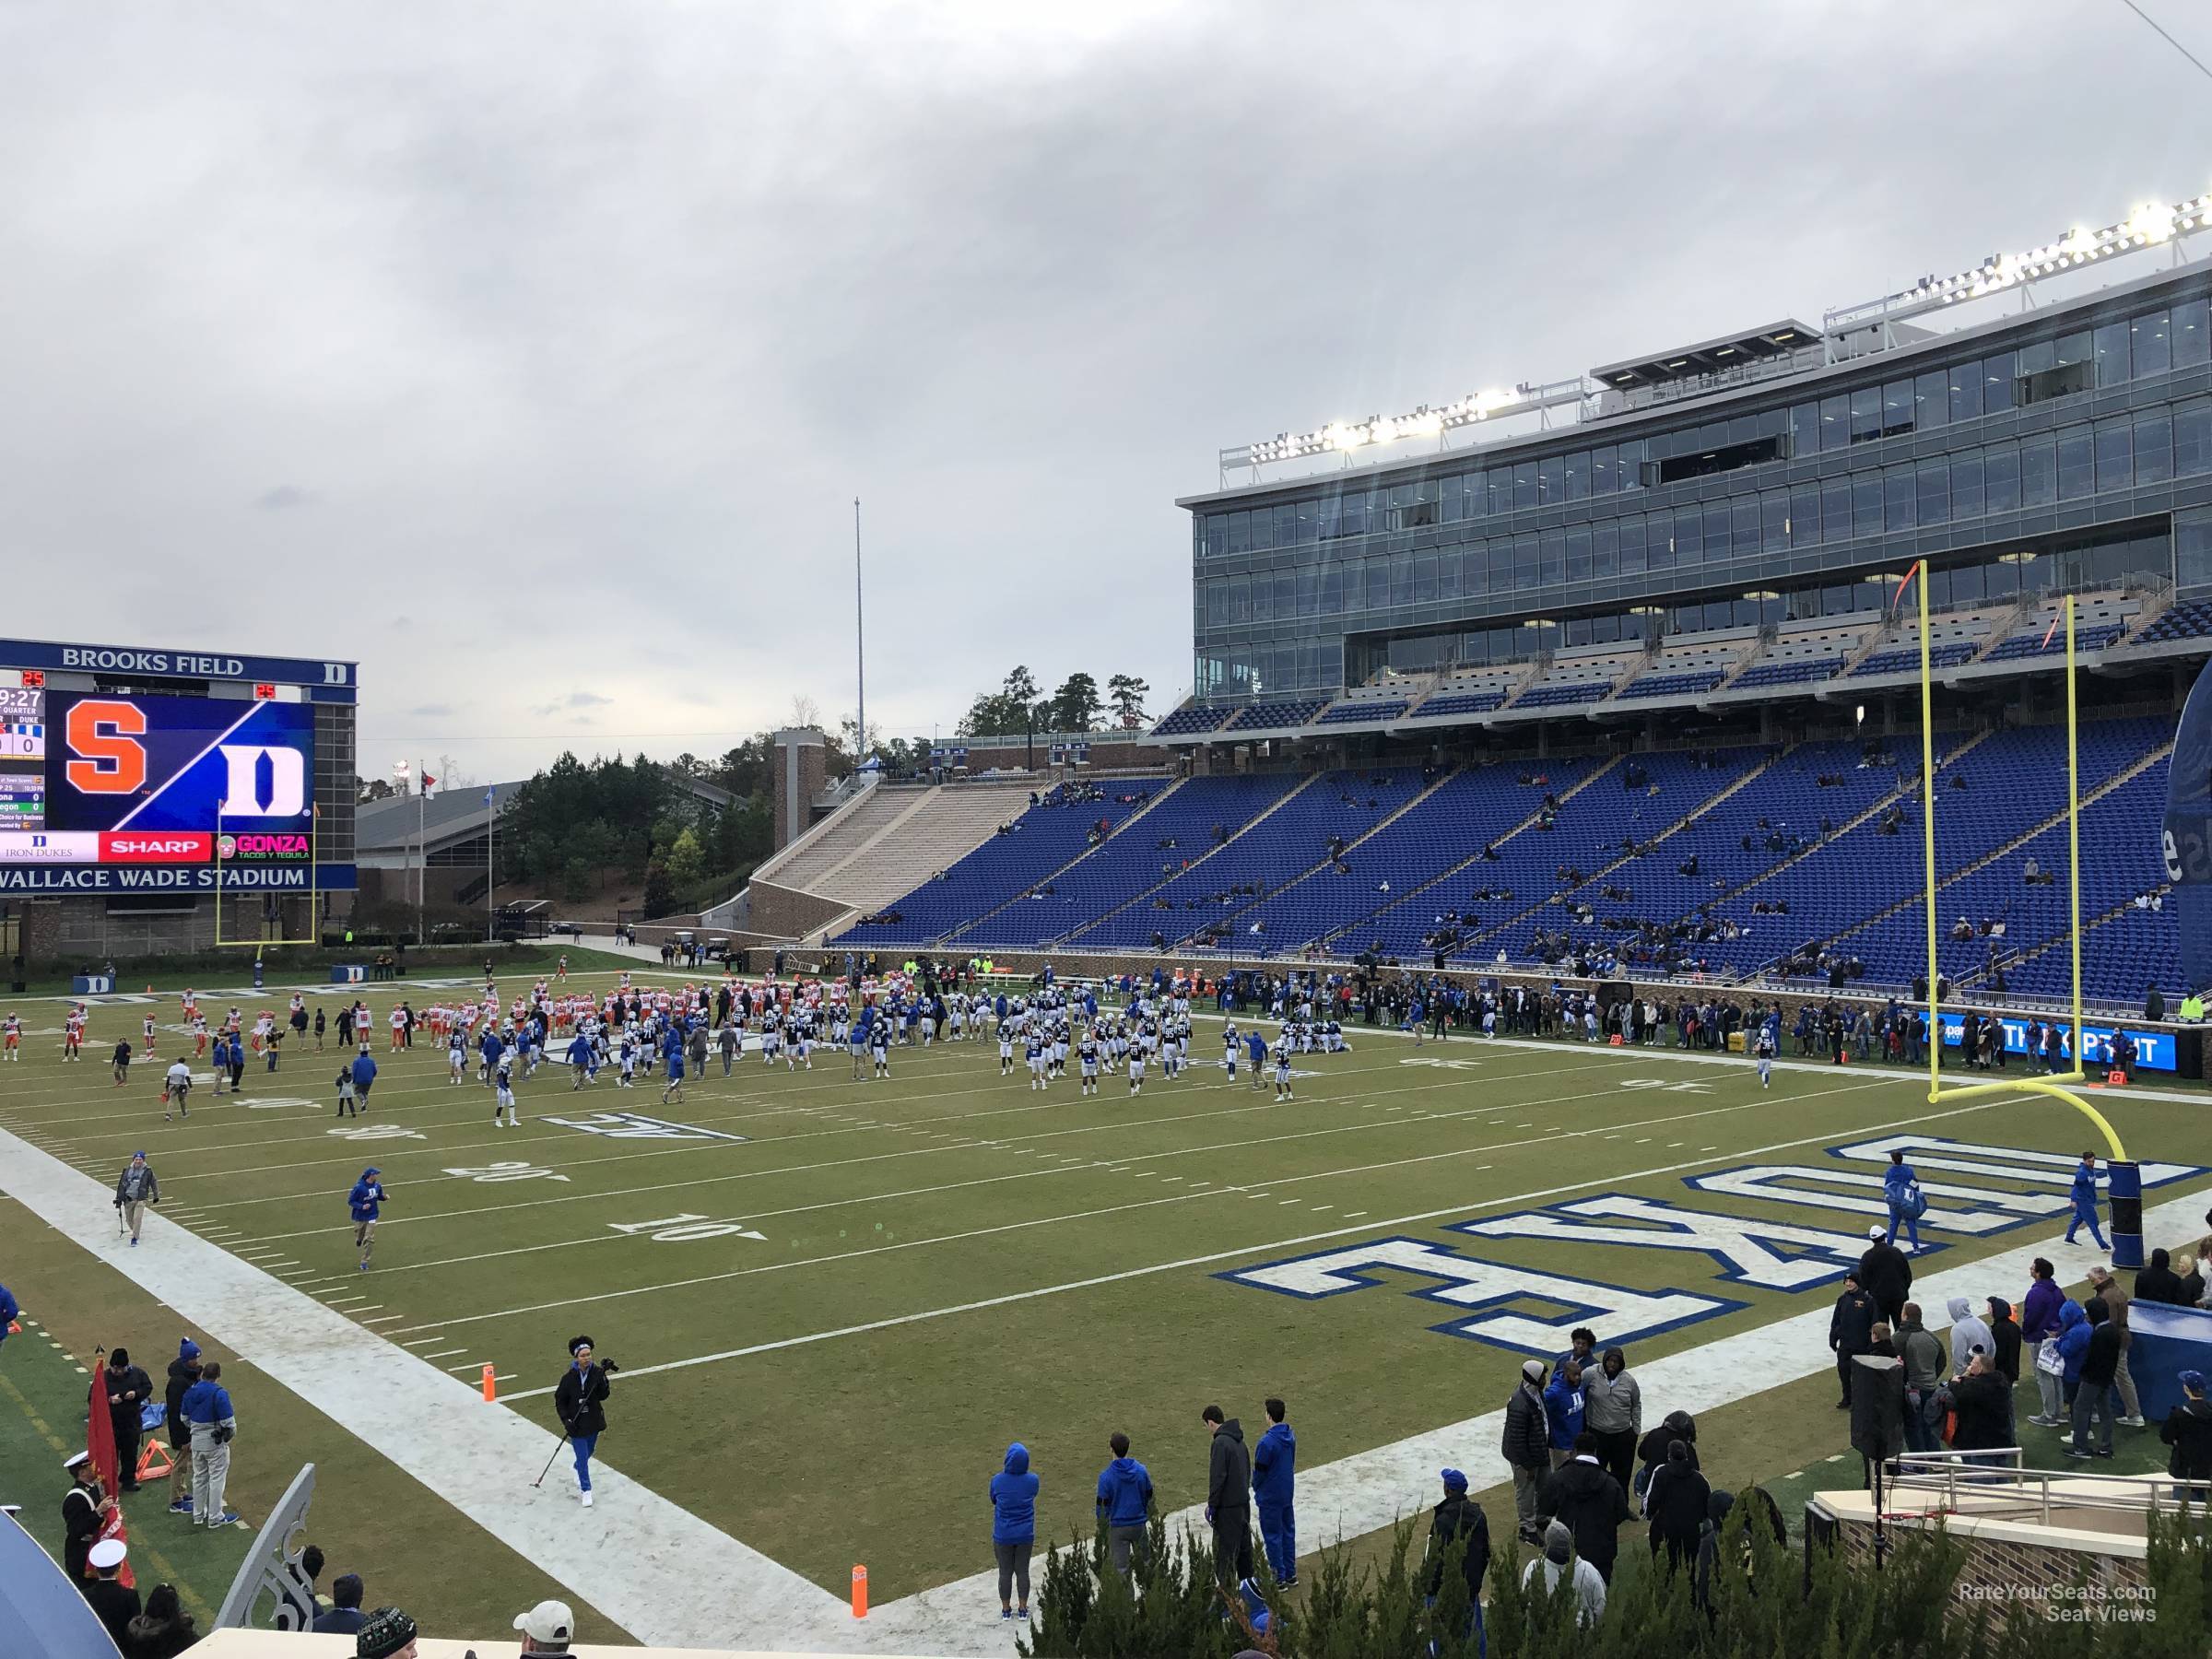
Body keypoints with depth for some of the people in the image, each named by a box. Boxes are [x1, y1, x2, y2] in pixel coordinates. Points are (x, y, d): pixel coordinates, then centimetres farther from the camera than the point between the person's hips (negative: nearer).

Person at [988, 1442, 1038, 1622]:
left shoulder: (997, 1481, -14)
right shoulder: (1032, 1480, -12)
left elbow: (994, 1501, 3)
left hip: (1003, 1535, -1)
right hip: (1025, 1535, 1)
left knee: (1005, 1573, 13)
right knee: (1022, 1572, 14)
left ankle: (1006, 1610, 24)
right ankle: (1023, 1610, 22)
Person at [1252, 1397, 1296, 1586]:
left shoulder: (1267, 1442, -26)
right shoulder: (1290, 1437, -2)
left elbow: (1260, 1470, -16)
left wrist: (1256, 1488, 3)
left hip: (1270, 1498, -7)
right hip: (1287, 1494, 7)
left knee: (1272, 1537, 5)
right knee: (1288, 1532, 17)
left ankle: (1279, 1579, 11)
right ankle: (1290, 1573, 27)